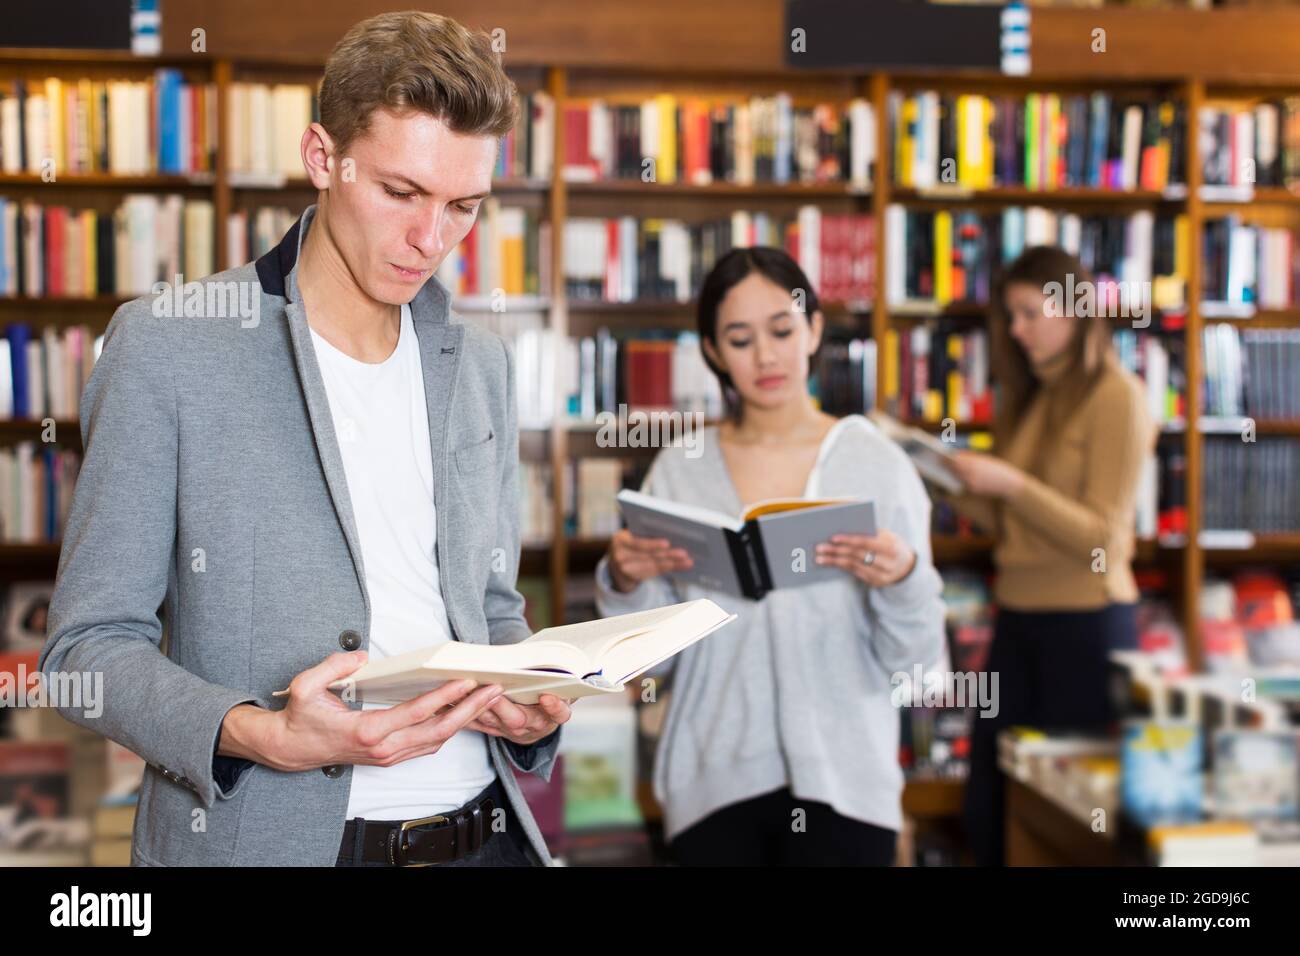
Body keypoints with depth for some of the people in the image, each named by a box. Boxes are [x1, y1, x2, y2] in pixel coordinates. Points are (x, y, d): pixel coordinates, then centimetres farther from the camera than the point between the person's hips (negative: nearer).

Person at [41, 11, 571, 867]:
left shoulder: (482, 365, 8)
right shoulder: (166, 346, -7)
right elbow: (89, 642, -7)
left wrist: (533, 703, -5)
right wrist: (256, 734, -23)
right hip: (264, 836, -4)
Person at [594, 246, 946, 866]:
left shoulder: (877, 462, -2)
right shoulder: (678, 471, 2)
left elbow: (915, 662, -3)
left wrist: (902, 578, -22)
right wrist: (625, 582, -14)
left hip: (842, 784, -1)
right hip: (713, 784, 1)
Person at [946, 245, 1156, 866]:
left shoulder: (1115, 395, -8)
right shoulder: (1028, 398, 13)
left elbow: (1103, 540, -13)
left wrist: (1011, 484, -19)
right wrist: (958, 487, -2)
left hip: (1086, 625, -7)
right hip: (1017, 619, 7)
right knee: (987, 811, 8)